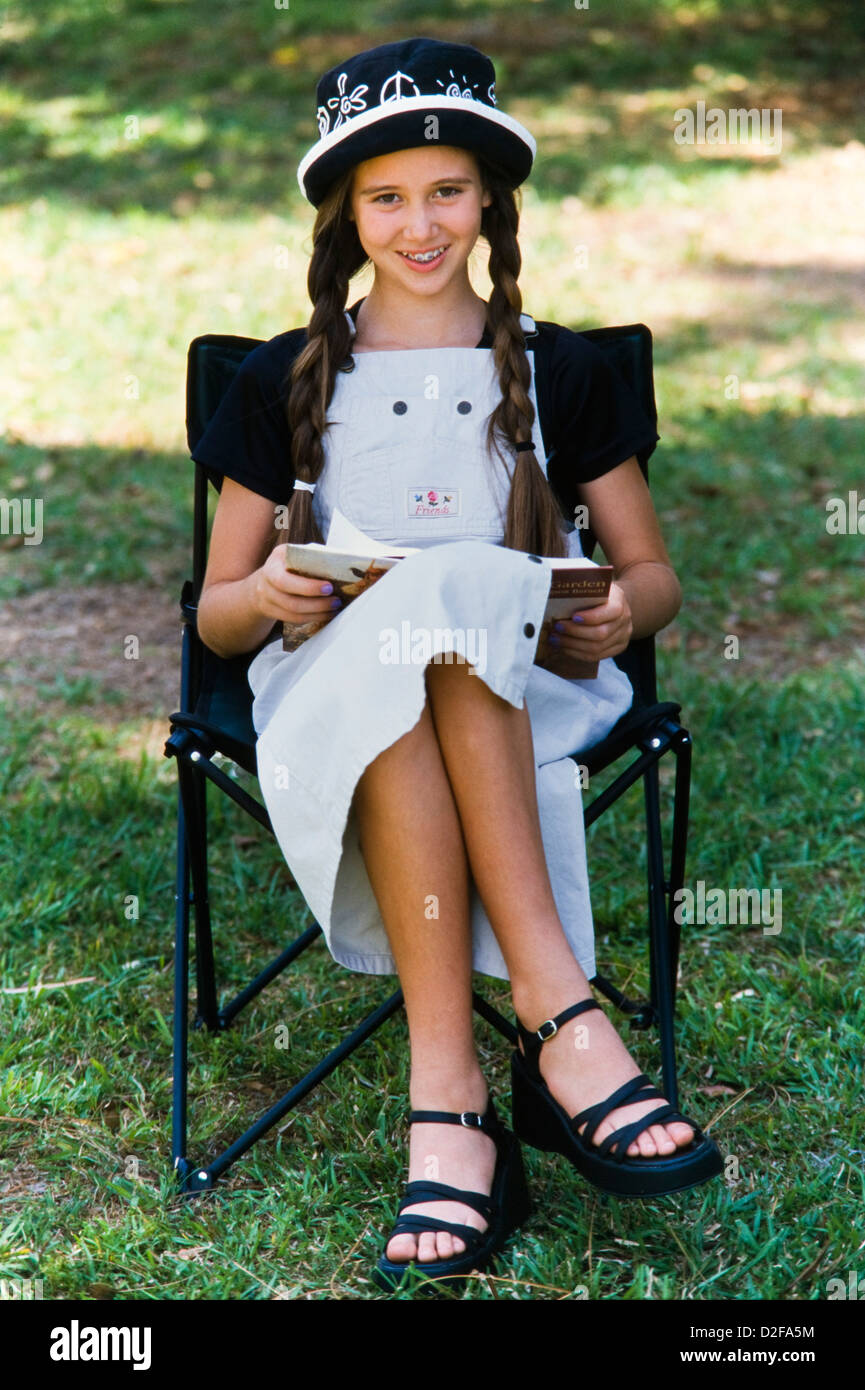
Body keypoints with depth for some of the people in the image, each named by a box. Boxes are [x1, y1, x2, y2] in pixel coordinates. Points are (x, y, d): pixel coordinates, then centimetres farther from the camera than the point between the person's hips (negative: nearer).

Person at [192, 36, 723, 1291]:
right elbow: (216, 613, 16)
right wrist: (266, 596, -10)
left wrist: (624, 610, -8)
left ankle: (448, 1094, -46)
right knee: (416, 635, -38)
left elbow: (652, 572, 18)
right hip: (328, 692, 0)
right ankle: (556, 1006, -45)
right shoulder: (285, 383, 16)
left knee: (450, 592, -38)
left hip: (526, 686, 0)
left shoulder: (561, 373, 16)